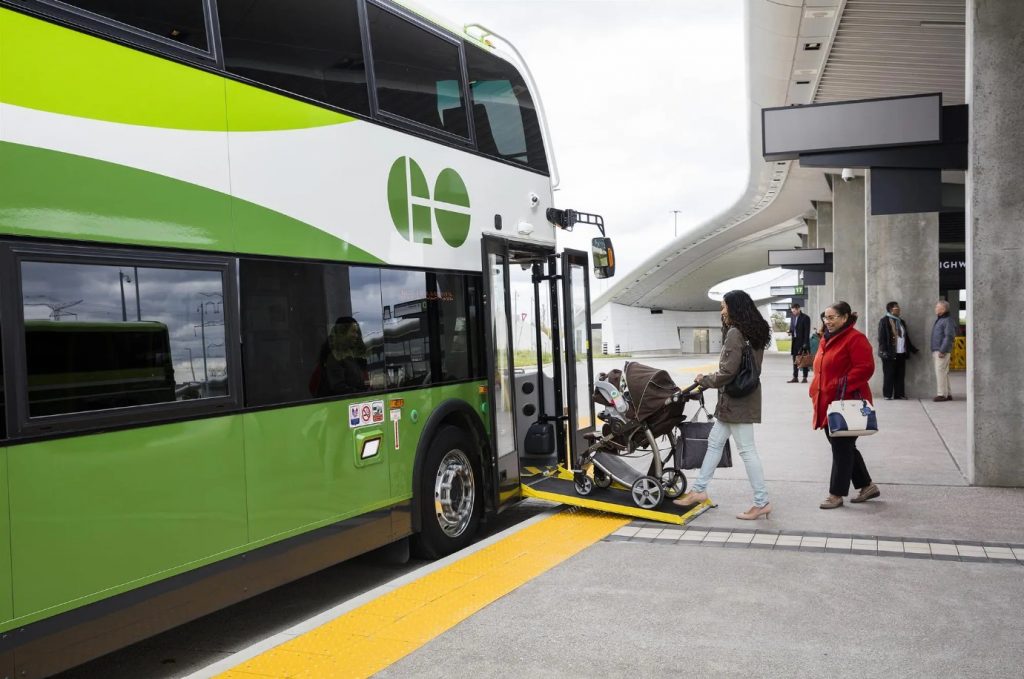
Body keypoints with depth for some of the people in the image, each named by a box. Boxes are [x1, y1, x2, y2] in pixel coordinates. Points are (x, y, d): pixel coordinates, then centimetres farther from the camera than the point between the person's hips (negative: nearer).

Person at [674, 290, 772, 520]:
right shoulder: (754, 332, 11)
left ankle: (761, 502, 5)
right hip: (744, 397, 10)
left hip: (737, 400, -10)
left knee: (746, 450, -3)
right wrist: (709, 381, 12)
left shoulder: (735, 333, -18)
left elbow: (727, 372, -21)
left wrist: (704, 380, -4)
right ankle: (699, 490, 24)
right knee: (715, 442, 16)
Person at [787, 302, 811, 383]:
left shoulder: (805, 318, -10)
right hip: (795, 341, 6)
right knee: (795, 360, 8)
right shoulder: (792, 317, 9)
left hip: (802, 341, -6)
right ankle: (795, 377, 12)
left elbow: (807, 331, -11)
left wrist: (805, 343, -15)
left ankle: (805, 377, 7)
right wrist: (790, 332, -4)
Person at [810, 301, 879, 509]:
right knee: (844, 447, 15)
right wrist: (816, 391, 12)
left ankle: (836, 495, 5)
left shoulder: (855, 339, -12)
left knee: (842, 448, -2)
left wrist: (843, 385, -25)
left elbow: (865, 367, -20)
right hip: (827, 404, 9)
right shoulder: (826, 339, 16)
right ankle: (867, 486, 28)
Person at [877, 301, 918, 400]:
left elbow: (906, 337, 24)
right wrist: (884, 351, -18)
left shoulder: (901, 321, 19)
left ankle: (899, 394, 13)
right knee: (889, 375, -1)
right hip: (890, 354, -7)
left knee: (900, 375, 7)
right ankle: (887, 395, 4)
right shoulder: (884, 321, -4)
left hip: (901, 353, 7)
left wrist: (912, 349, 22)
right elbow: (881, 338, -10)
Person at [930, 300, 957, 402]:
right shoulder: (938, 319, 19)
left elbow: (949, 337, -19)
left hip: (942, 351, -10)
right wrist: (934, 351, 20)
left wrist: (942, 351, -22)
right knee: (944, 373, 12)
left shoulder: (948, 320, -12)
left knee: (940, 372, -11)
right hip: (936, 350, 10)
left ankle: (942, 394, -10)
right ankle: (948, 394, 16)